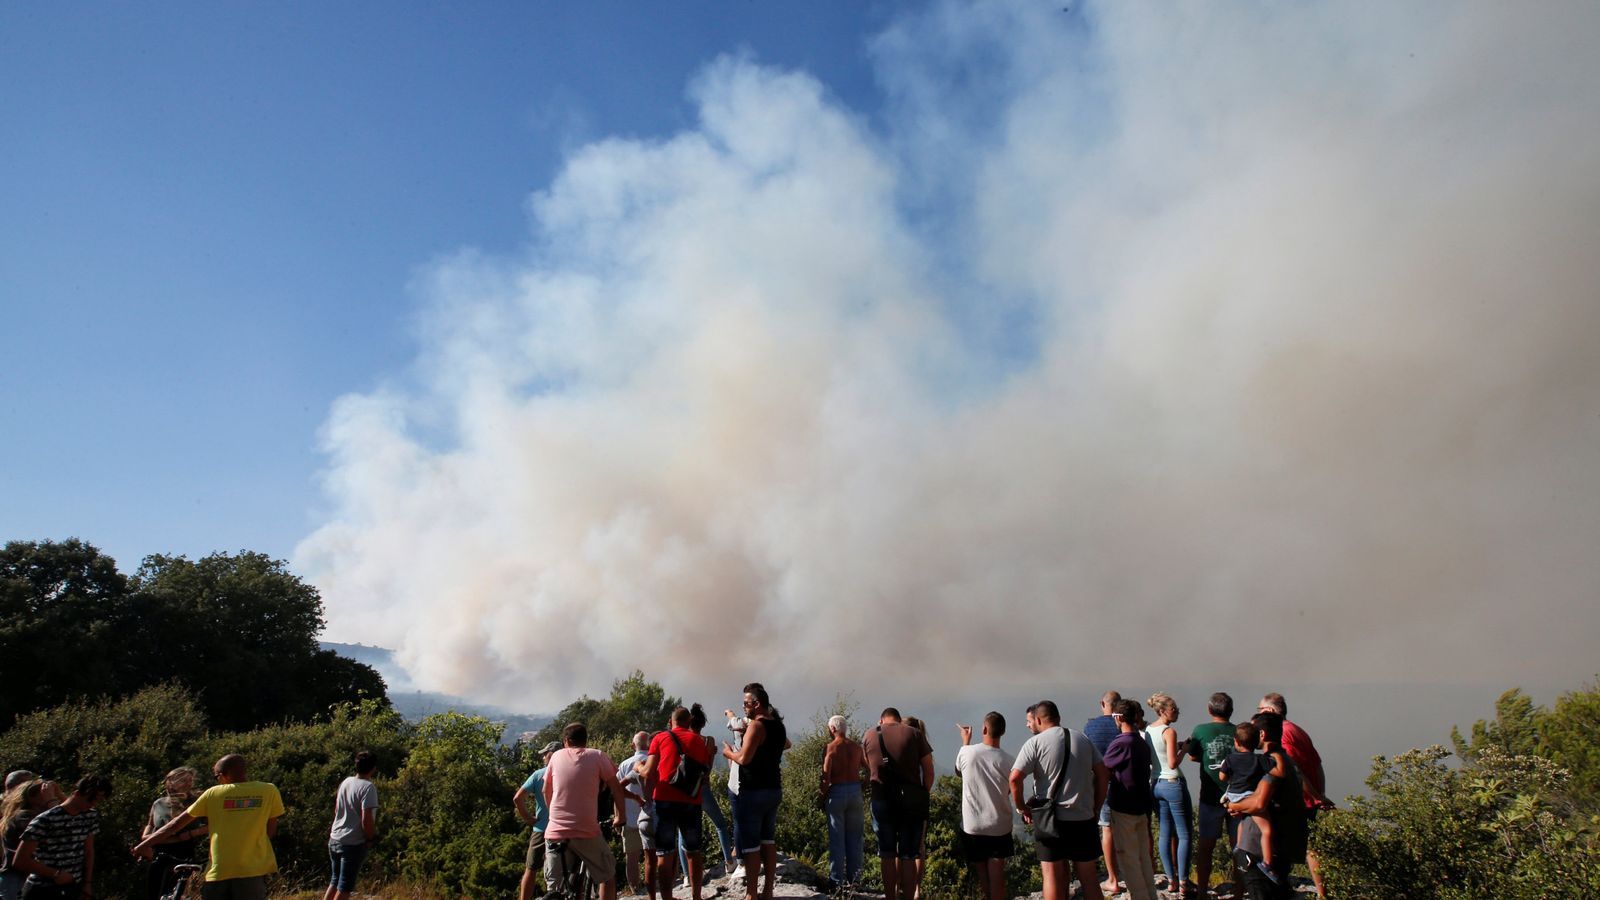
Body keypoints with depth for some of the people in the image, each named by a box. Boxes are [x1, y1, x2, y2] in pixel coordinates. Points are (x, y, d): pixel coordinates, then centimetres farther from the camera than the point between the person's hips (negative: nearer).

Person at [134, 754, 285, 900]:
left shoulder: (213, 793, 10)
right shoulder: (269, 790, 5)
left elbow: (177, 823, 16)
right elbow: (270, 831, 10)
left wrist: (145, 843, 29)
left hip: (218, 871, 2)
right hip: (252, 870, -2)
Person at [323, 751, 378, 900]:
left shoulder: (345, 782, 5)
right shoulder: (368, 787, -18)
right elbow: (367, 820, -23)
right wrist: (371, 838, -7)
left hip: (335, 839, 7)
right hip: (354, 843, -7)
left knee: (334, 881, 20)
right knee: (345, 887, 2)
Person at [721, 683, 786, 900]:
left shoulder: (756, 725, -15)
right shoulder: (779, 725, 10)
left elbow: (744, 758, -21)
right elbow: (785, 744, 33)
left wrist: (729, 753, -3)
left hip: (754, 791, -8)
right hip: (774, 790, 8)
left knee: (750, 844, -3)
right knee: (768, 841, 13)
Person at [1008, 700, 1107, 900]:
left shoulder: (1035, 743, -6)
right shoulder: (1083, 740, 9)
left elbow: (1015, 778, -16)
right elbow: (1102, 773, 7)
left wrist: (1022, 808, -2)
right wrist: (1096, 808, 13)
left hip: (1051, 818, -4)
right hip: (1084, 818, 4)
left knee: (1054, 876, 4)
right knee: (1089, 878, 12)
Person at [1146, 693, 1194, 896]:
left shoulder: (1147, 731, 8)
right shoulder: (1169, 731, -15)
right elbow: (1173, 763, -19)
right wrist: (1183, 750, -4)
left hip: (1156, 784, 7)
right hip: (1173, 784, -7)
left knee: (1166, 833, 13)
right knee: (1184, 835, 3)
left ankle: (1171, 880, 18)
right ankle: (1183, 883, 6)